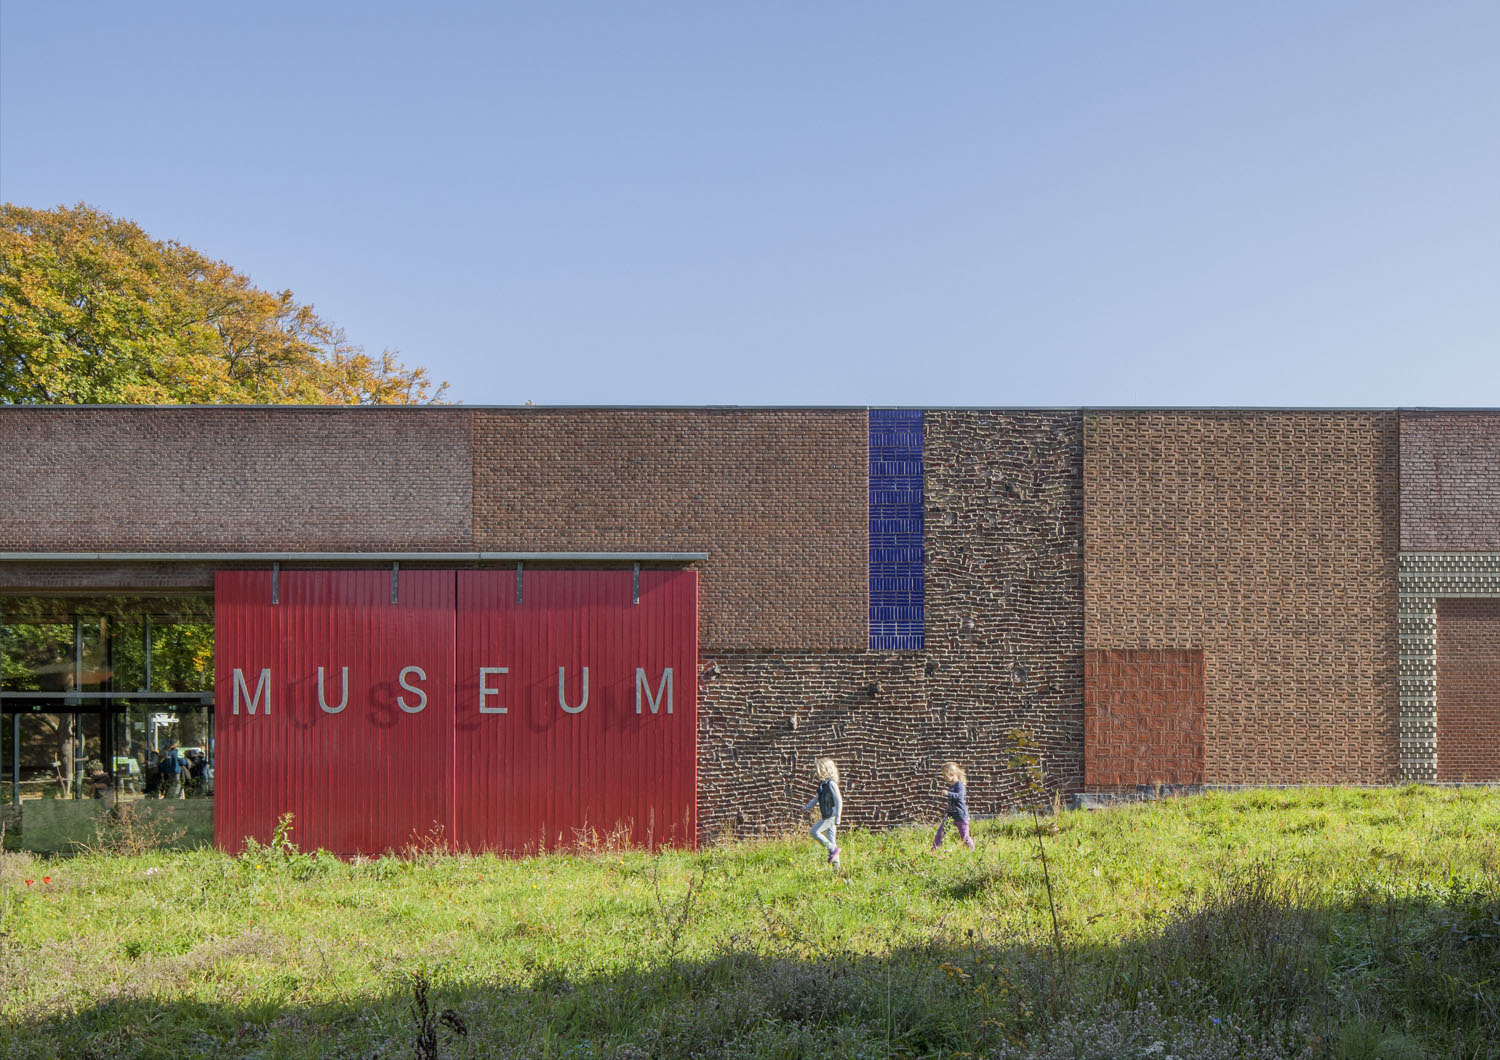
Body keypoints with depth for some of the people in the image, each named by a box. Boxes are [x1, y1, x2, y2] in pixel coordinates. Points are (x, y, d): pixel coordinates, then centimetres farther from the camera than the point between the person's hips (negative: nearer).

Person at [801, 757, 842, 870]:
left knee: (814, 831, -14)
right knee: (831, 840, 8)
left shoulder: (831, 784, -15)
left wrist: (837, 818, -19)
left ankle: (832, 849, -6)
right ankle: (836, 866, 11)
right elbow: (817, 798, 25)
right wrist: (806, 808, 20)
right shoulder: (822, 783, 12)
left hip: (831, 816, -9)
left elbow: (839, 801, -17)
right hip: (826, 816, 9)